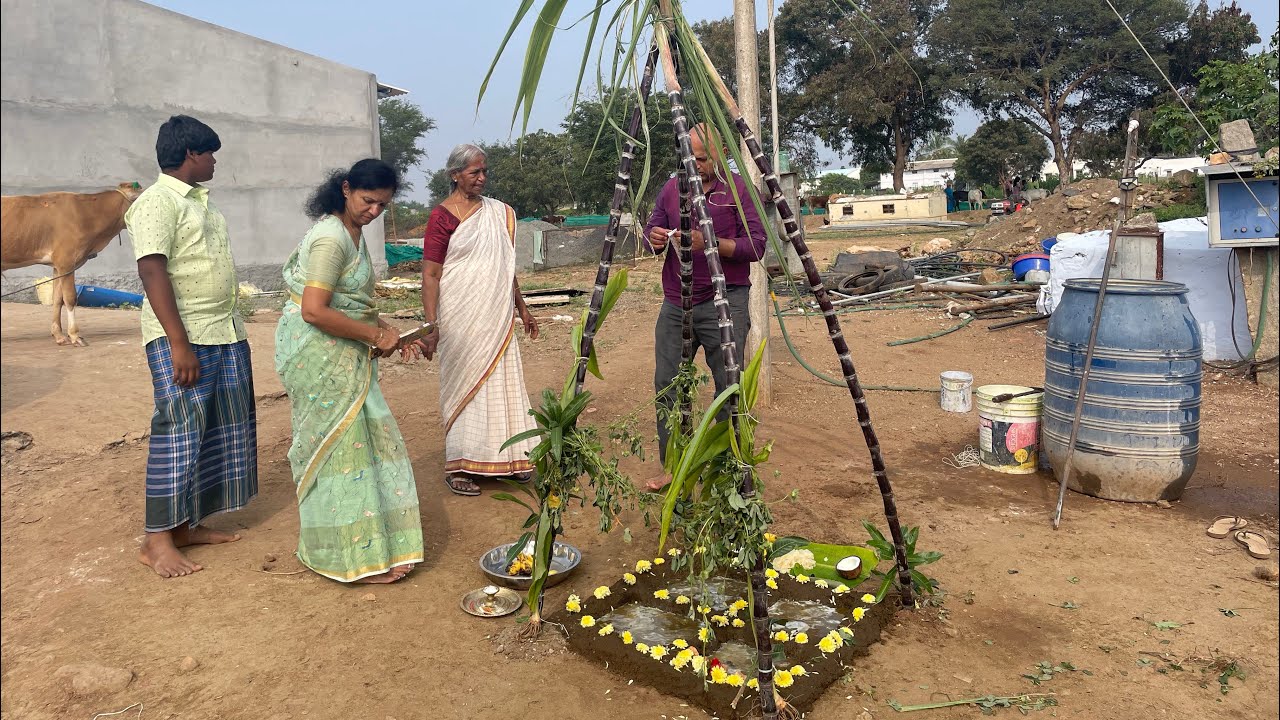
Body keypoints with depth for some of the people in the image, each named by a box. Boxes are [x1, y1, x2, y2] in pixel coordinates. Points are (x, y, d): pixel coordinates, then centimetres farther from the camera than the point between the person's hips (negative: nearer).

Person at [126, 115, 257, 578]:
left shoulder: (200, 200, 17)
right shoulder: (158, 202, -10)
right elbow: (152, 272, -18)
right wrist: (179, 344, -24)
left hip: (226, 332, 9)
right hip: (181, 336, -9)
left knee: (217, 431, 9)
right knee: (180, 431, -7)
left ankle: (187, 525, 18)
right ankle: (157, 539, 2)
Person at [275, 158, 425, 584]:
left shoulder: (352, 232, 11)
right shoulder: (332, 238, -20)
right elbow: (314, 311, -28)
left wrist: (383, 331, 6)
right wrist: (375, 335, -20)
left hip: (339, 355, 10)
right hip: (319, 353, -10)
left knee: (358, 439, 16)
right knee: (340, 446, -3)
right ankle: (355, 559, 8)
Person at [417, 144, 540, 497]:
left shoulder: (498, 212, 10)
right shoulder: (442, 216, -7)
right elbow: (430, 275, -10)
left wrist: (522, 308, 19)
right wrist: (430, 327, -17)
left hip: (497, 316, 5)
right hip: (462, 318, -5)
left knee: (501, 382, 7)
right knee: (464, 385, 2)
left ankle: (506, 457, 19)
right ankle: (457, 466, 14)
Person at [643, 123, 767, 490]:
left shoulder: (740, 190, 0)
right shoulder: (672, 188, 13)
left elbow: (755, 246, -8)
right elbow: (650, 231, 15)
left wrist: (709, 242, -20)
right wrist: (654, 239, -10)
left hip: (724, 304, -4)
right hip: (675, 305, 5)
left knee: (730, 389, 0)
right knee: (665, 386, 6)